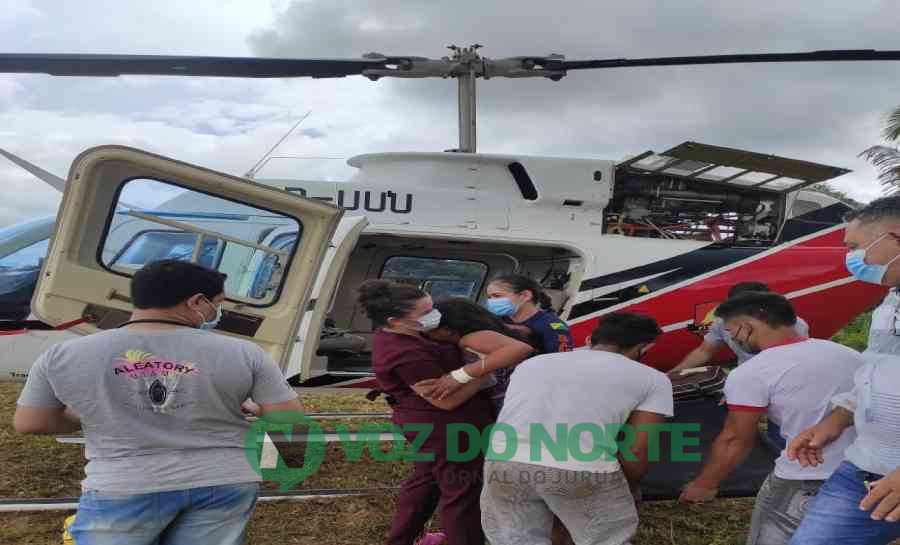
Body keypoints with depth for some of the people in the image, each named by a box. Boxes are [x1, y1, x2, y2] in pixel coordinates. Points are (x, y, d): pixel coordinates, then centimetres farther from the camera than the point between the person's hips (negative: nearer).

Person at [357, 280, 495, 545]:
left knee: (426, 480, 25)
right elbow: (447, 399, -25)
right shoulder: (408, 354, -31)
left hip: (429, 423, 11)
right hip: (447, 428, -11)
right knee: (462, 489, 4)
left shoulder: (392, 334, -1)